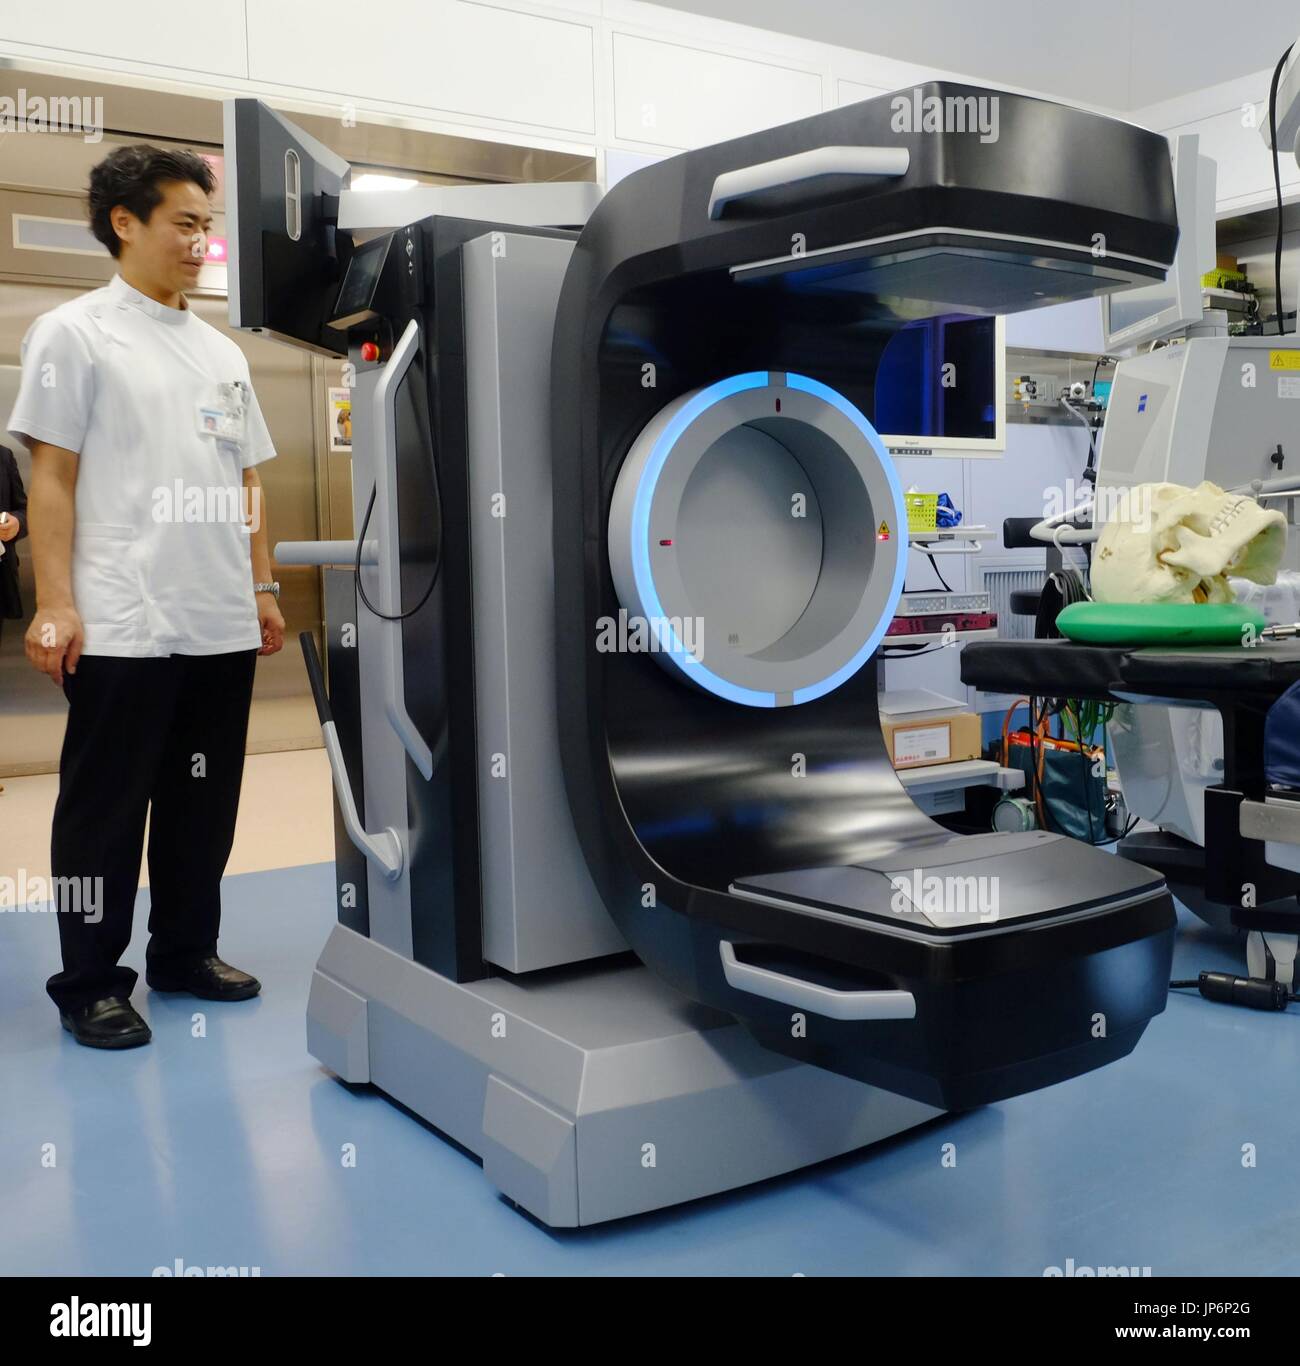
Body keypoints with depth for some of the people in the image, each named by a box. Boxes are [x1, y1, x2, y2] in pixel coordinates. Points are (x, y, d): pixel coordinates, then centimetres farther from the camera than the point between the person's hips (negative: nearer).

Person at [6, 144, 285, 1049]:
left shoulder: (222, 352, 16)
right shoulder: (75, 332, 1)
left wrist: (263, 588, 15)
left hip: (223, 623, 6)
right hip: (123, 622, -5)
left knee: (205, 801, 12)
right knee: (107, 805, 2)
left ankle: (185, 951, 26)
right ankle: (90, 981, 14)